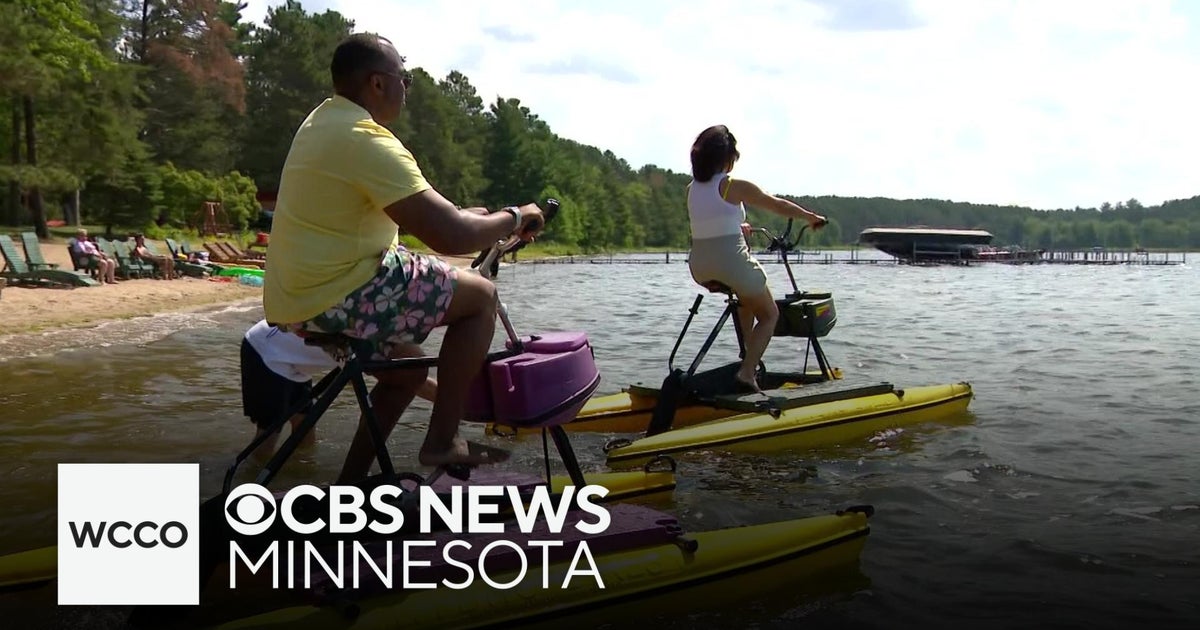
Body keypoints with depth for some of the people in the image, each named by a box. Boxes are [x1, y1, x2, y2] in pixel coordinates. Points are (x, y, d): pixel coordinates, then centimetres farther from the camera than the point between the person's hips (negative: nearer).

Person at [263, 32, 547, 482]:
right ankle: (442, 442, 0)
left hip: (298, 299, 10)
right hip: (335, 299, -10)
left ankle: (351, 483, 29)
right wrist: (513, 219, -6)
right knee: (480, 296, -3)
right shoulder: (367, 139, -18)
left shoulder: (323, 119, 14)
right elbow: (449, 237, -23)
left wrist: (468, 216, 16)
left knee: (408, 365, 28)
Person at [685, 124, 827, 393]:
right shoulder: (735, 186, -7)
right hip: (732, 261, -6)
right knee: (769, 315, 14)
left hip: (700, 268, 6)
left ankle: (749, 356, 31)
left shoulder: (692, 189, 9)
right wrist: (812, 217, 17)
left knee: (746, 295, 35)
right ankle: (747, 372, -5)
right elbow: (778, 205, 3)